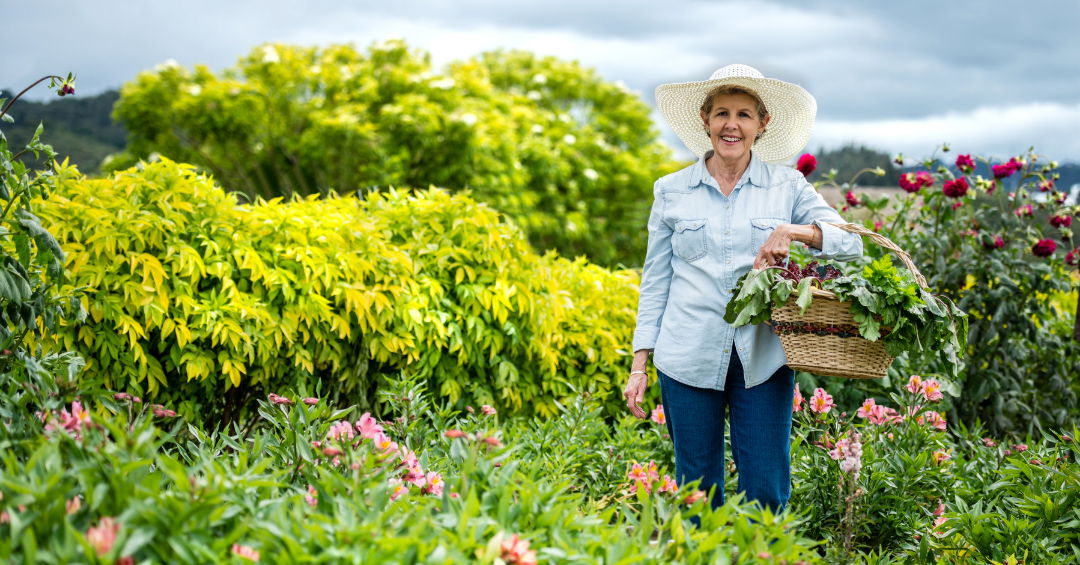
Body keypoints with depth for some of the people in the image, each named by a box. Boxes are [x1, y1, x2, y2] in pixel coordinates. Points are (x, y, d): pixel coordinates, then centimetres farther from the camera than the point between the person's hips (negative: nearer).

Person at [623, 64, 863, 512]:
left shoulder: (788, 186, 6)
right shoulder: (671, 191, 8)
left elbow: (850, 242, -1)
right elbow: (655, 281, 10)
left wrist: (793, 232, -19)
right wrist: (639, 365, 5)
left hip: (762, 359, 0)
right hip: (688, 358, 0)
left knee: (766, 492, -2)